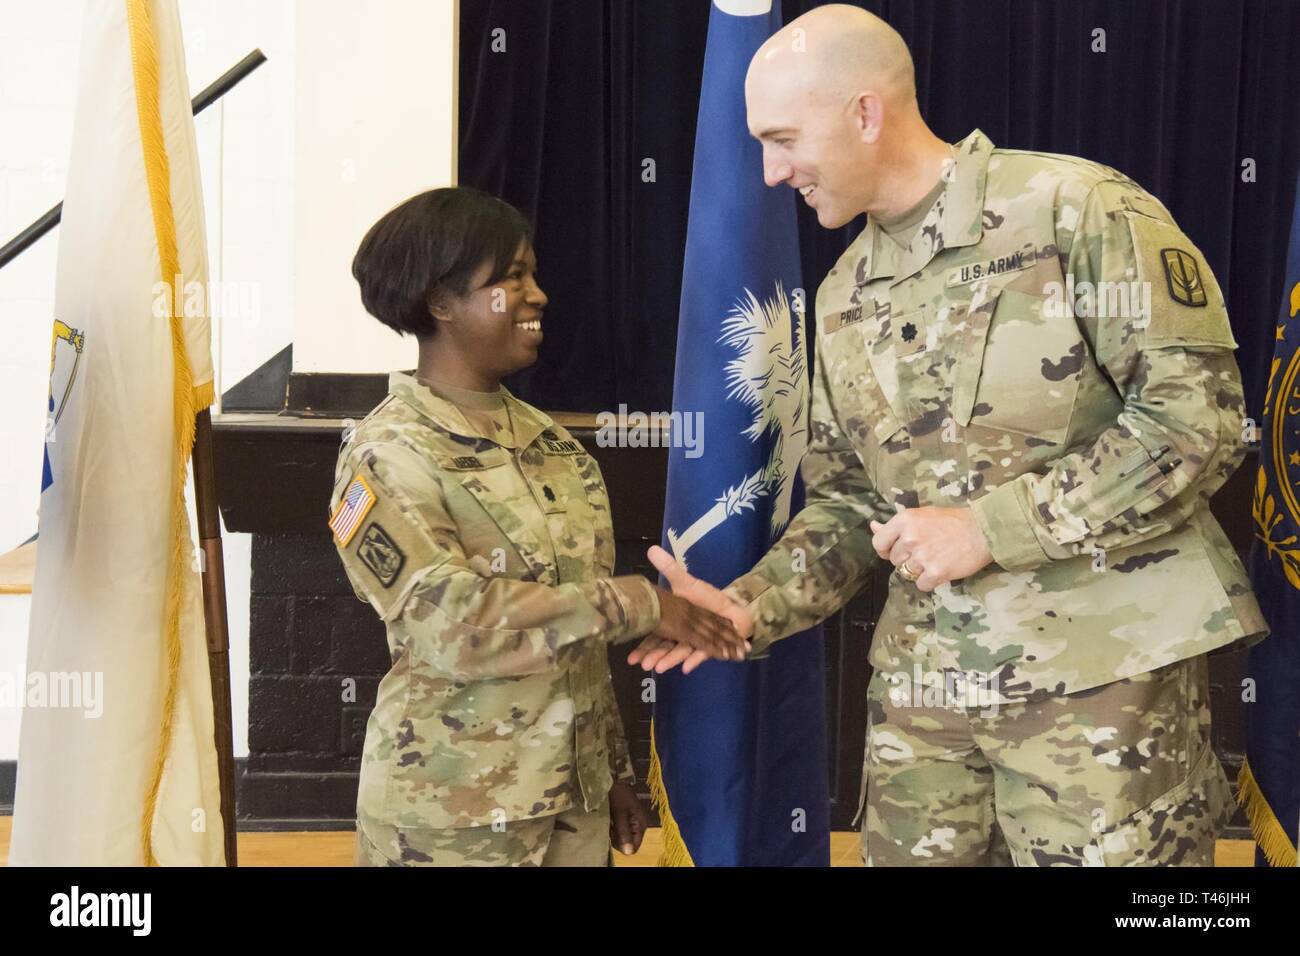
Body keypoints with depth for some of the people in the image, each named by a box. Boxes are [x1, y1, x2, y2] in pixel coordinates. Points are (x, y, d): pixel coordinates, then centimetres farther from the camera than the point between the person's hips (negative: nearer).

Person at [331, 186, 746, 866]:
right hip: (451, 813, -6)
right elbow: (455, 624, -22)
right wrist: (636, 604, -20)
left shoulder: (546, 439, 9)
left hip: (575, 795, 6)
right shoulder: (388, 457, -12)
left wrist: (615, 770, 15)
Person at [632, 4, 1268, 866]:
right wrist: (750, 608, 0)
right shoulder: (845, 299, 12)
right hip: (923, 692, 6)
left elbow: (1199, 415, -15)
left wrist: (992, 525, -16)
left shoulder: (1077, 211, -10)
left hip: (1104, 676, -6)